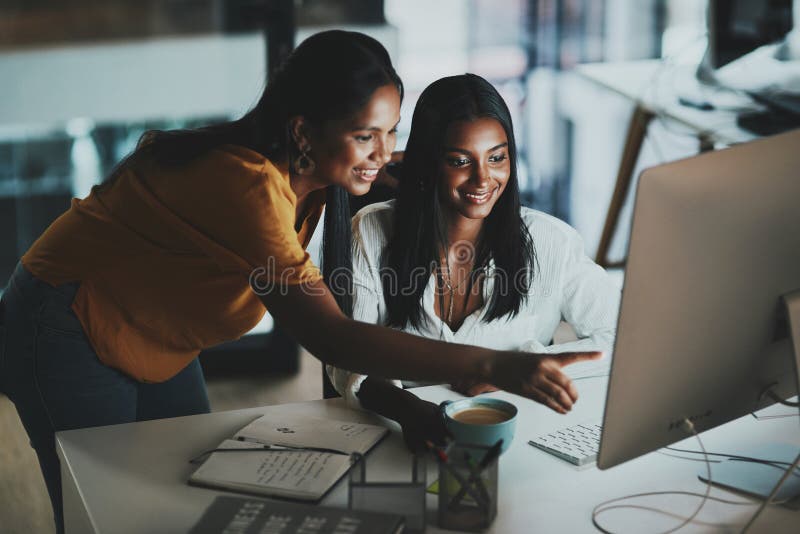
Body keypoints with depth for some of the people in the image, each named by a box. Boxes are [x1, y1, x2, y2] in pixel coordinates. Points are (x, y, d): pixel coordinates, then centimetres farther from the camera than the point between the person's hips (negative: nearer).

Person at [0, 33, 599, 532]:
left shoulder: (307, 179, -8)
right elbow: (328, 335, -44)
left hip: (157, 347, 8)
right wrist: (493, 366, -48)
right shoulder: (247, 184, -37)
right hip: (69, 335, -8)